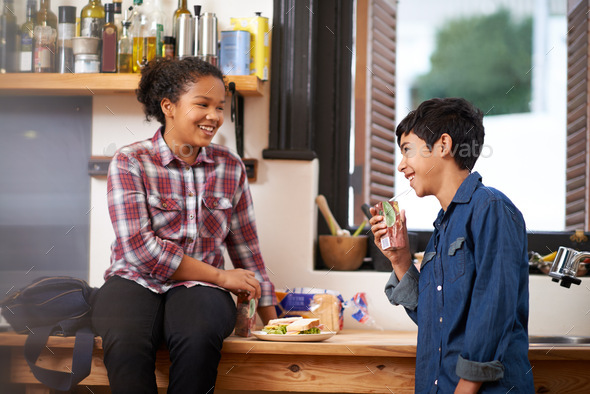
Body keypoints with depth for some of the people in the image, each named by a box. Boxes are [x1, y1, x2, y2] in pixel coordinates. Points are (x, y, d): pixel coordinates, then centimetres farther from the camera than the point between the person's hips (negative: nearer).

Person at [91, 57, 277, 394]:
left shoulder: (230, 167, 11)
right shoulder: (129, 162, -1)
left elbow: (246, 248, 17)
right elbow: (140, 247, -10)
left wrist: (271, 319, 13)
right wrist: (220, 276, -8)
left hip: (198, 289, 2)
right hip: (136, 281, -2)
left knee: (198, 337, -35)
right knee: (126, 343, -37)